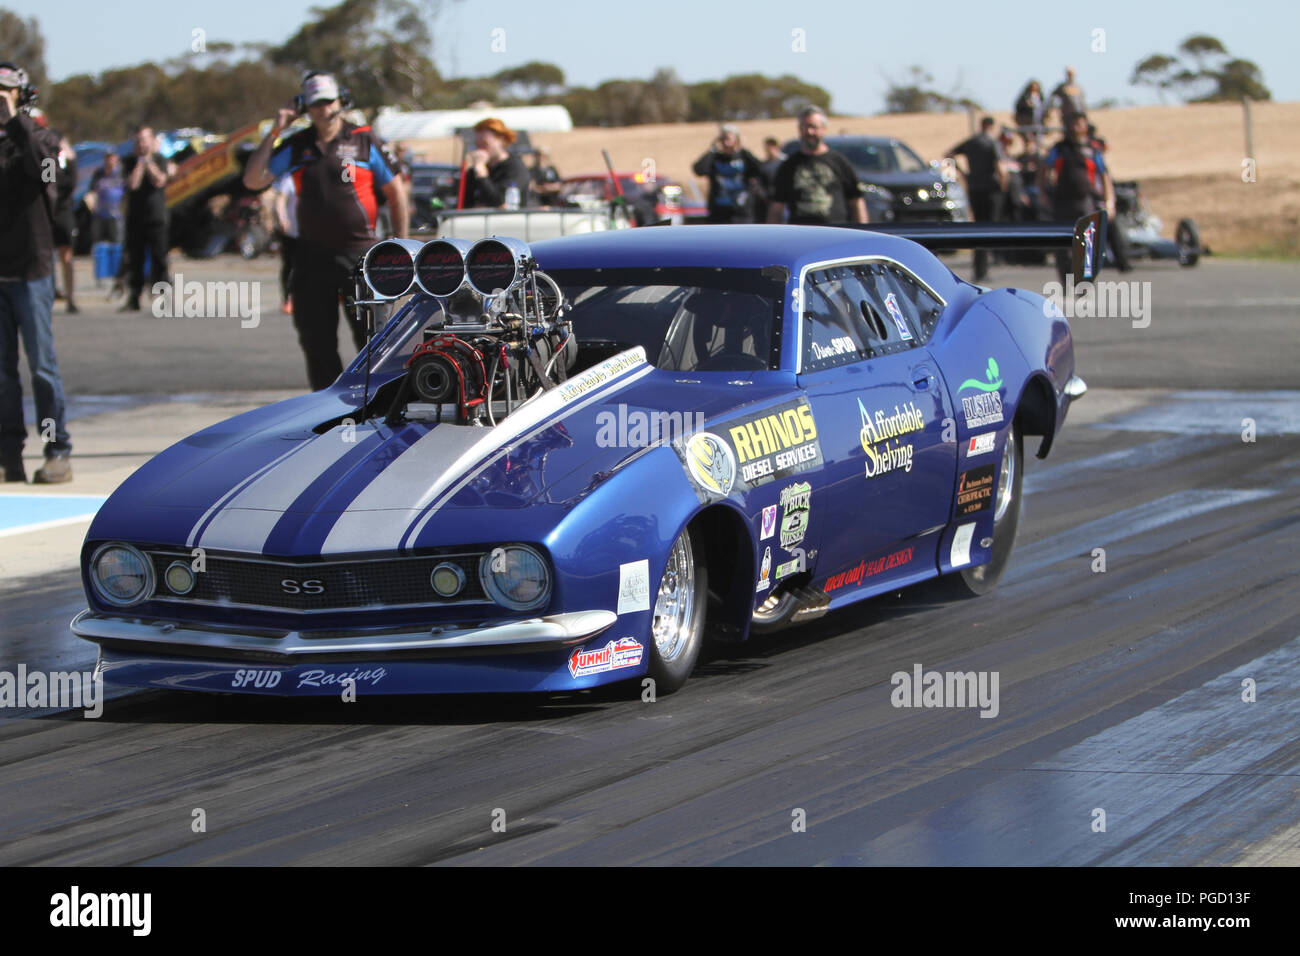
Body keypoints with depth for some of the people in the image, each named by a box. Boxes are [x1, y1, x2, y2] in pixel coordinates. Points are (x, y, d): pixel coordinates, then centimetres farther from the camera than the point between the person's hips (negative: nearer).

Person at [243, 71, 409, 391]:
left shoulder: (364, 141, 2)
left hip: (358, 252, -4)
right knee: (317, 341, 6)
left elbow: (395, 192, 6)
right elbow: (252, 181, 4)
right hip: (312, 254, 4)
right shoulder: (295, 147, 10)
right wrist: (274, 133, -2)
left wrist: (400, 245, 1)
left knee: (371, 337, -8)